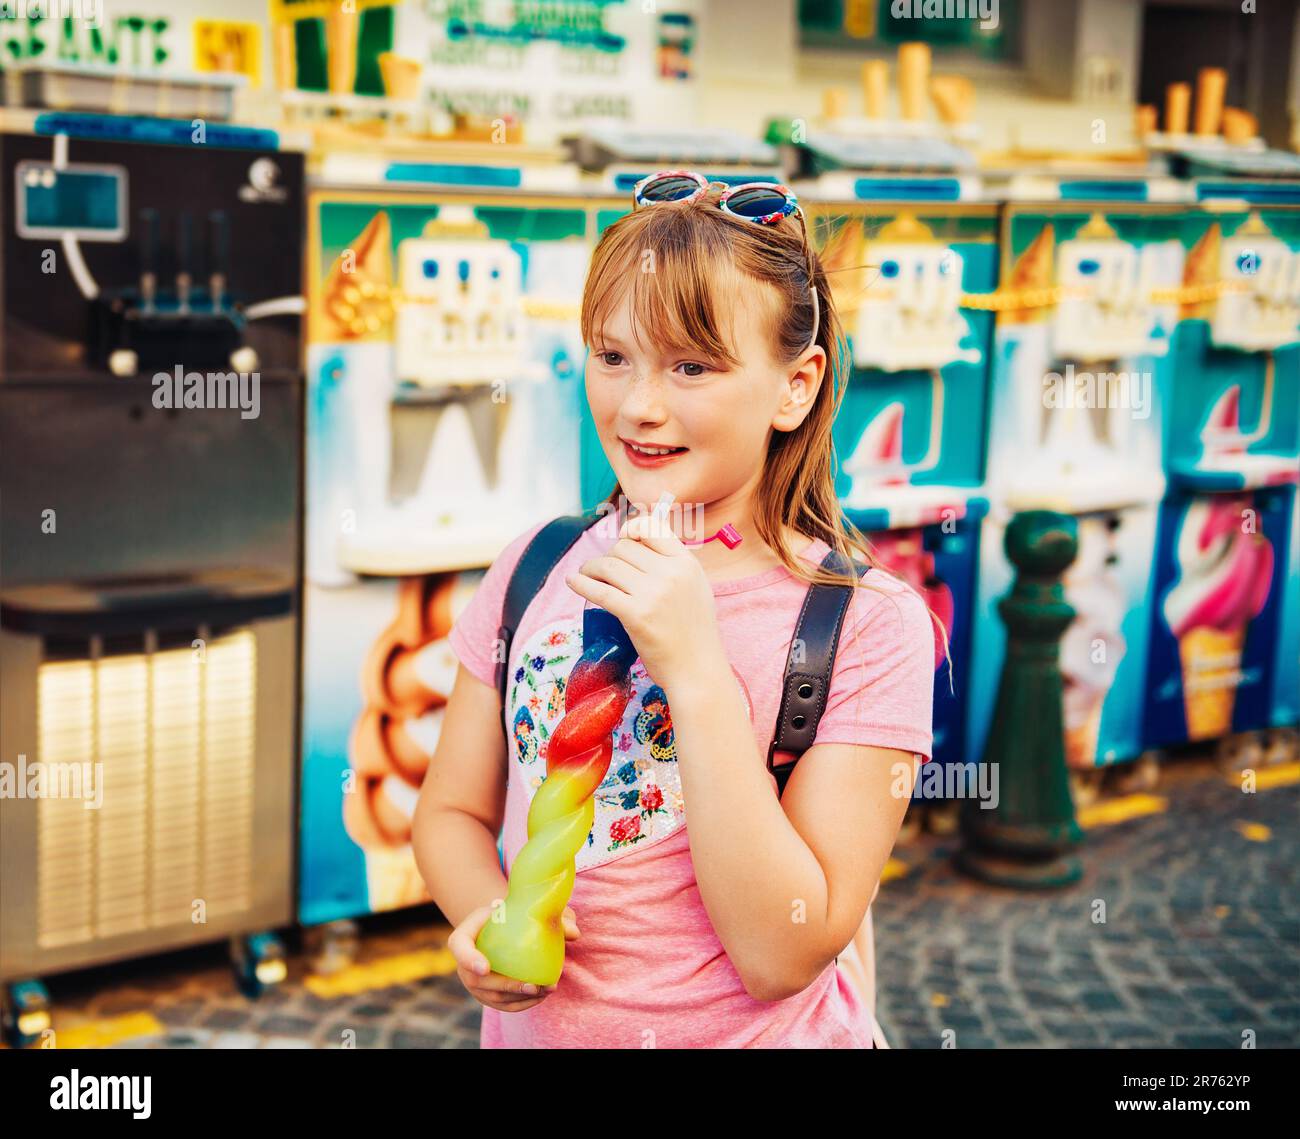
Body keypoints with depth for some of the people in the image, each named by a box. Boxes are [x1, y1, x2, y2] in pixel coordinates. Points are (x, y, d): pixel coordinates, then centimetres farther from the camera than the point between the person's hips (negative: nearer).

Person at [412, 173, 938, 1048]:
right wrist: (486, 914, -14)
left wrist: (695, 667, -24)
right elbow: (452, 810, 6)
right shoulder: (535, 570, -1)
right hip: (532, 1027, 4)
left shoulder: (871, 625, -13)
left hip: (743, 1033, -3)